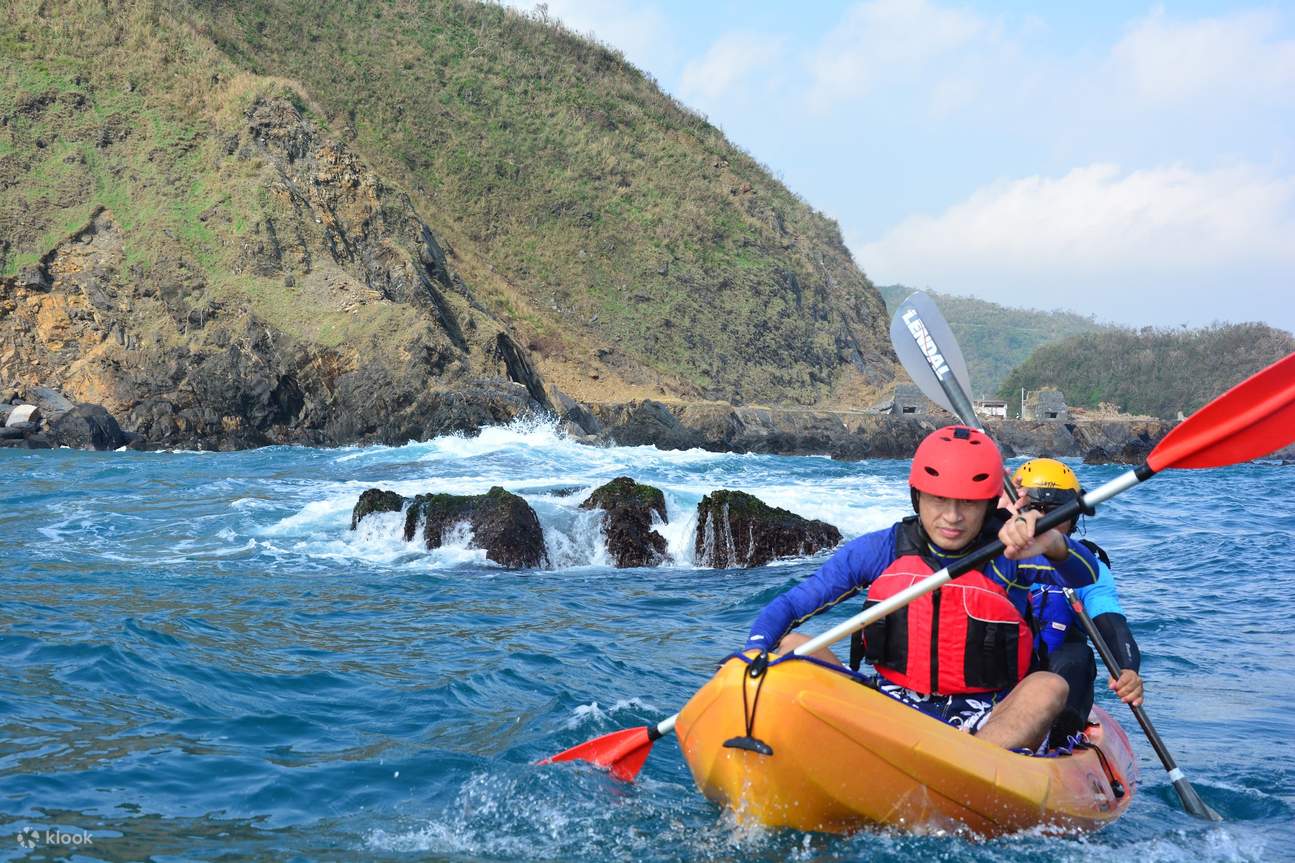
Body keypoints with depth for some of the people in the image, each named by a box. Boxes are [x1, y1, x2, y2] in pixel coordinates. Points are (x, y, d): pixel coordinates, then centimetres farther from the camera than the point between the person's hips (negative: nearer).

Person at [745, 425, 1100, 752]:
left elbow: (1085, 576, -25)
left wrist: (1052, 544, -48)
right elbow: (787, 606, 0)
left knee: (1049, 687, -30)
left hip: (985, 727, -2)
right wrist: (754, 655, -20)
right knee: (791, 646, -15)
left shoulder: (1006, 555, -6)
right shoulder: (878, 551, -1)